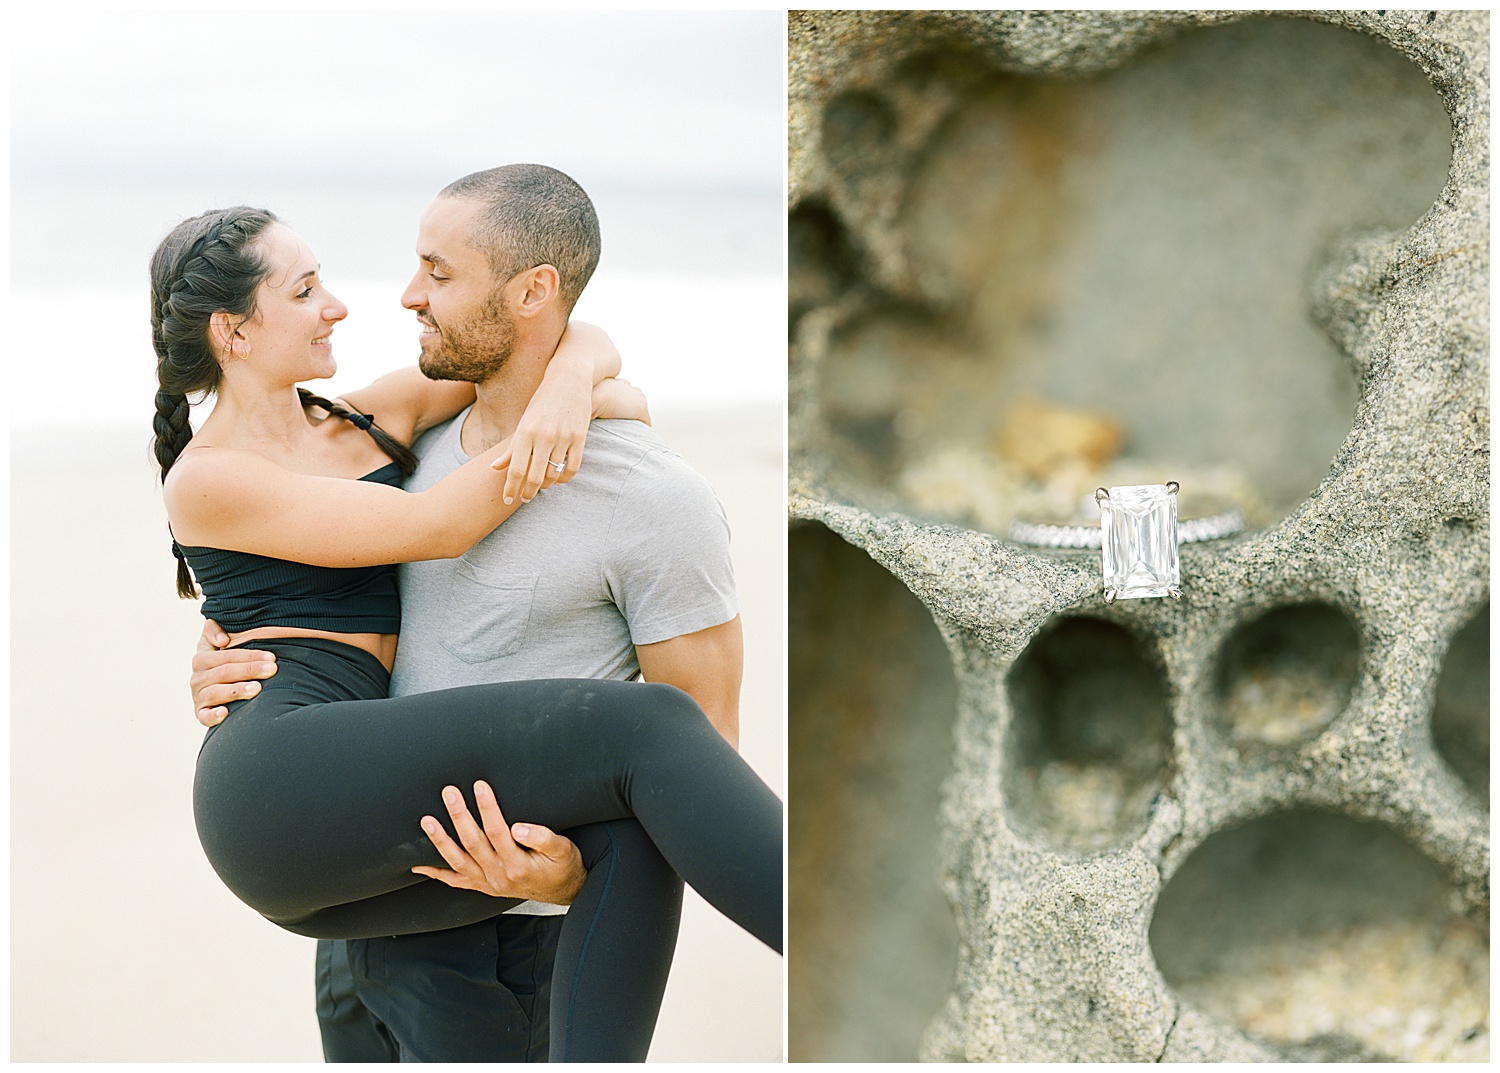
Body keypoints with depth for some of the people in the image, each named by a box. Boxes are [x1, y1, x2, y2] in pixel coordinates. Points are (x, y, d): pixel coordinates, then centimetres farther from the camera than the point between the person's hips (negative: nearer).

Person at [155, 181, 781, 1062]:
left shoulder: (355, 422, 24)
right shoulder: (205, 480, 4)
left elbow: (558, 336, 19)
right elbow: (433, 528, -5)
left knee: (628, 832, -18)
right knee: (644, 728, -22)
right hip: (283, 783, -8)